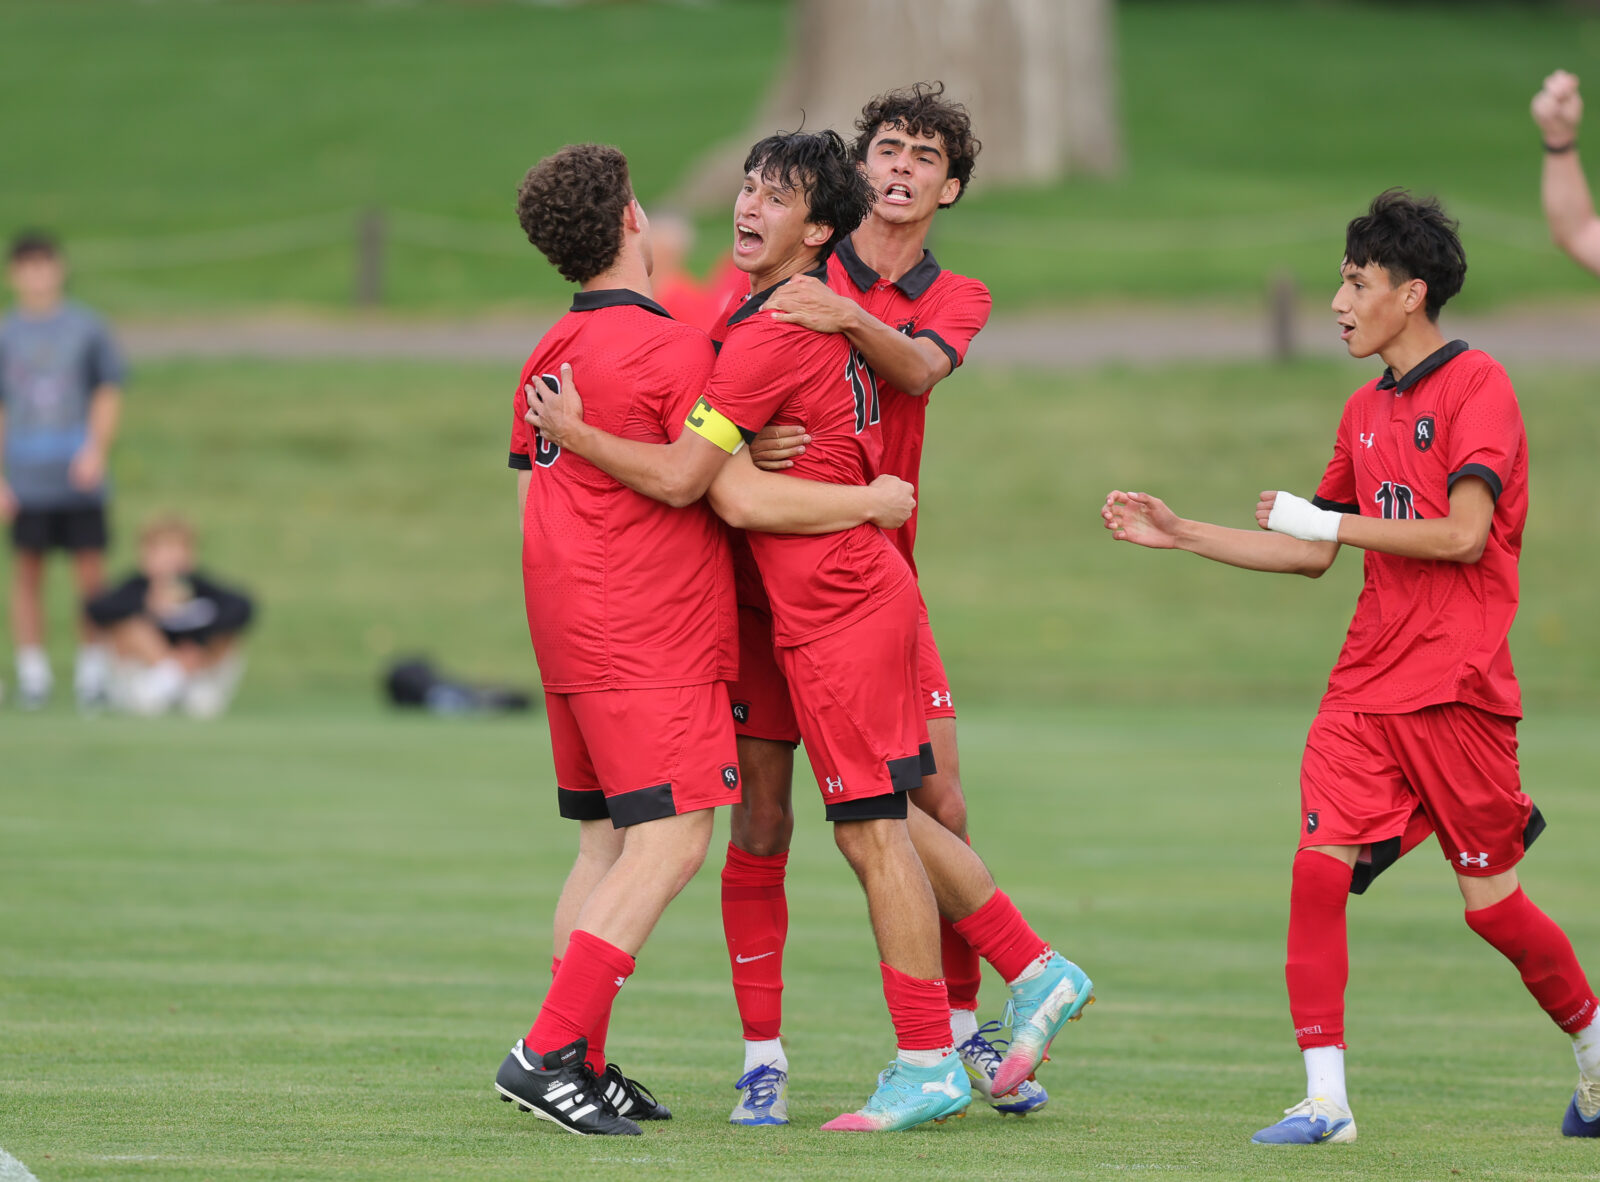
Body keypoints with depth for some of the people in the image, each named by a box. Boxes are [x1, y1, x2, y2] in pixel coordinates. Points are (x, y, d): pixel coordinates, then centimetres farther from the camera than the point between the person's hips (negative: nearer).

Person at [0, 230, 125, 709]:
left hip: (79, 476, -1)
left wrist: (96, 450, -8)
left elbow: (108, 395, 7)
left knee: (91, 571, -2)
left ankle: (92, 669, 8)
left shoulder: (87, 328, 4)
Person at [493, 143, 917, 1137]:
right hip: (654, 641, -9)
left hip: (572, 637, 9)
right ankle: (550, 1050, -17)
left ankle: (581, 1067, 9)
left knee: (607, 845, 11)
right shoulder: (670, 349, -13)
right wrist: (871, 500, -4)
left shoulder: (550, 358, 13)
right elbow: (741, 499, -15)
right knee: (670, 842, -10)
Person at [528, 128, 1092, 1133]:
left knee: (873, 830, -4)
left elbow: (681, 479, -20)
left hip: (838, 606, -10)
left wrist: (576, 433, -7)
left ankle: (927, 1066, 1)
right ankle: (1038, 973, 23)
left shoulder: (774, 335, -20)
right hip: (865, 589, 10)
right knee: (891, 824, 17)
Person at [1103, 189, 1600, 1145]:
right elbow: (1311, 555, 22)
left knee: (1491, 902, 1)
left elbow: (1463, 534, -18)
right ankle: (1325, 1099, -9)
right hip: (1367, 687, 6)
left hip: (1458, 688, -6)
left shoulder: (1476, 385, -8)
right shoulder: (1367, 410, 16)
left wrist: (1329, 521, -12)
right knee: (1319, 865, -11)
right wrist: (1177, 534, 17)